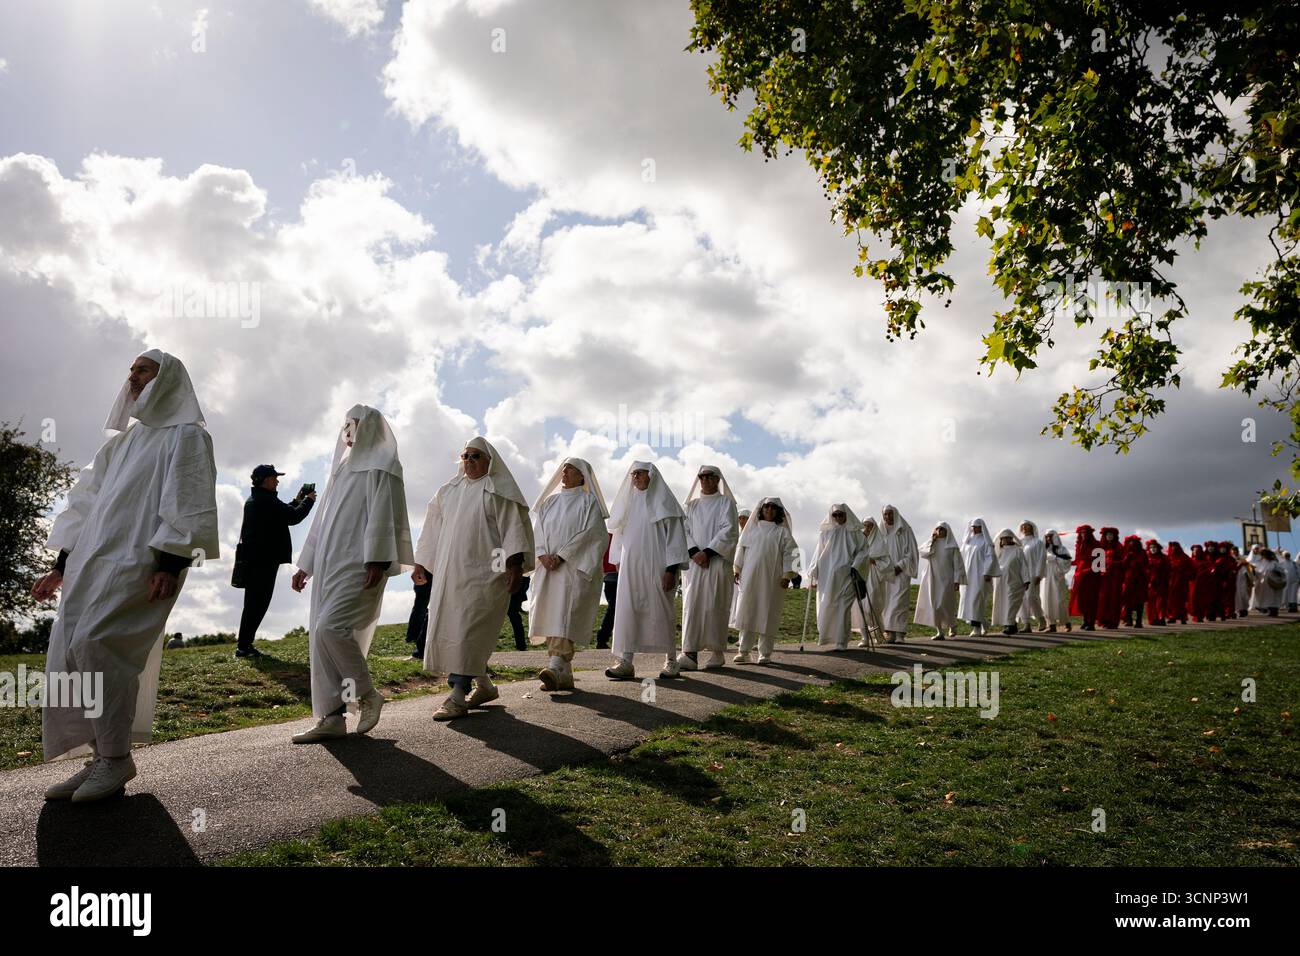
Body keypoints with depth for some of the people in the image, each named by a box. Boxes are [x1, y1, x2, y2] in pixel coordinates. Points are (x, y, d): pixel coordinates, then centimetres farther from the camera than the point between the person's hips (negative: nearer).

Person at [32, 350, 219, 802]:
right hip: (95, 561, 8)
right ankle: (102, 760, 7)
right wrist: (61, 566, 17)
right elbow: (88, 502, 23)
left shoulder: (185, 435, 2)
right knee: (71, 651, 0)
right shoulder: (123, 440, 24)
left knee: (95, 643, -19)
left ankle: (117, 757, -8)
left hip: (142, 559, -8)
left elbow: (187, 503, -9)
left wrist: (171, 564, -19)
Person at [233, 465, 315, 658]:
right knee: (257, 603, -6)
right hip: (264, 560, -10)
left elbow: (283, 514, 23)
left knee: (254, 603, 14)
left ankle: (244, 645, 18)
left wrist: (296, 501, 18)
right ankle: (244, 646, -5)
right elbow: (293, 517, -17)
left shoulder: (253, 500, 19)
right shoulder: (266, 500, -15)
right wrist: (309, 500, -3)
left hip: (252, 559, 10)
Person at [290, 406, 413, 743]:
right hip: (330, 564, 9)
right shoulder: (343, 468, 23)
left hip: (358, 564, -8)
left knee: (330, 628, -19)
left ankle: (368, 695, 0)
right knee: (320, 635, 2)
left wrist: (376, 560, -22)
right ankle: (331, 717, 6)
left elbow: (382, 514, -12)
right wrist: (306, 563, 21)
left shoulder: (379, 465, -1)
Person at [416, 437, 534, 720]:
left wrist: (515, 563, -19)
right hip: (450, 571, 7)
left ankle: (458, 697, -11)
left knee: (468, 630, -12)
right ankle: (484, 686, 22)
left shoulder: (498, 491, -1)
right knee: (449, 629, 8)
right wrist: (422, 564, 18)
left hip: (483, 572, -7)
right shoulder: (449, 492, 16)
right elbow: (434, 529, 20)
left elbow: (513, 526, -9)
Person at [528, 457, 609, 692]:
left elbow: (588, 534, -8)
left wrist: (561, 556, -15)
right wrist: (543, 555, -7)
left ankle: (556, 667, -32)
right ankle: (564, 675, 6)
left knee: (565, 615, -19)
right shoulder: (549, 501, 18)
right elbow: (537, 532, 12)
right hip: (548, 568, 6)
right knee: (549, 617, 1)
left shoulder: (588, 501, 3)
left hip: (575, 568, -6)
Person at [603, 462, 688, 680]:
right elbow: (620, 535, 21)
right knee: (627, 610, -6)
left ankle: (671, 660, 14)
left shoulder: (664, 501, -1)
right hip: (630, 566, 5)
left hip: (656, 566, -4)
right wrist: (619, 564, 14)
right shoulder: (628, 502, 15)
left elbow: (674, 535, -7)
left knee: (661, 611, 1)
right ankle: (625, 661, -7)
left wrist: (671, 569, -14)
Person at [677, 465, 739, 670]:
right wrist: (694, 552, -12)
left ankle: (717, 651, 4)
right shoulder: (690, 505, 17)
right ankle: (690, 653, -10)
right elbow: (684, 530, 6)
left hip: (718, 561, -3)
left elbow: (728, 530, -5)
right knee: (691, 605, -6)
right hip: (693, 561, 3)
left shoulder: (725, 503, 7)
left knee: (715, 606, -4)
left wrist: (708, 552, -14)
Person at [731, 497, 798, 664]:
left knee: (767, 614, -1)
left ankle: (765, 653, 6)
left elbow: (789, 553, 0)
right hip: (750, 577, 2)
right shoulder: (752, 528, 12)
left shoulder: (782, 531, 5)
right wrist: (737, 569, 8)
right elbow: (741, 548, 14)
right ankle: (744, 651, 6)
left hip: (771, 579, -2)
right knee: (747, 612, 1)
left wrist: (787, 574, -8)